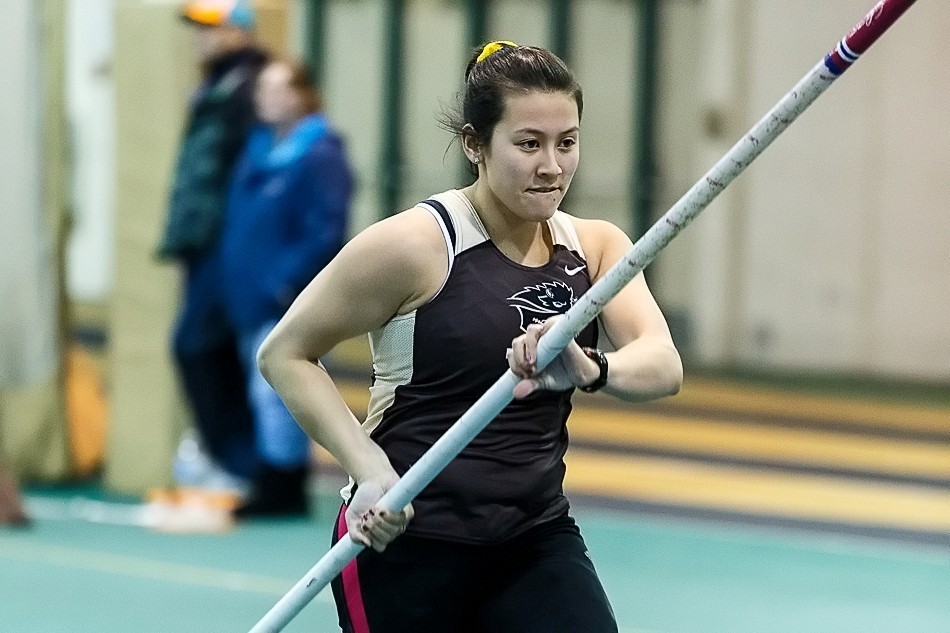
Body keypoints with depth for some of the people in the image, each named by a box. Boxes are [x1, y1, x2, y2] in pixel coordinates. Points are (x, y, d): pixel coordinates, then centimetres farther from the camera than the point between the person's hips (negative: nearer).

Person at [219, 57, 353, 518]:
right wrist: (236, 278, 11)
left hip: (287, 302, -9)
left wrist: (285, 280, -21)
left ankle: (280, 487, -2)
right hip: (251, 298, 9)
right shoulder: (258, 148, 13)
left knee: (274, 391, -9)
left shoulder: (319, 156, -13)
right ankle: (283, 489, 19)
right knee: (267, 393, 12)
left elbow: (326, 233, -19)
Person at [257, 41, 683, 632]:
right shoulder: (417, 244, -13)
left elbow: (664, 365, -16)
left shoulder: (595, 247, 1)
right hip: (404, 540, -4)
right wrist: (369, 467, -19)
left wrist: (591, 369, -39)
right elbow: (285, 354, -6)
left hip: (538, 539, 4)